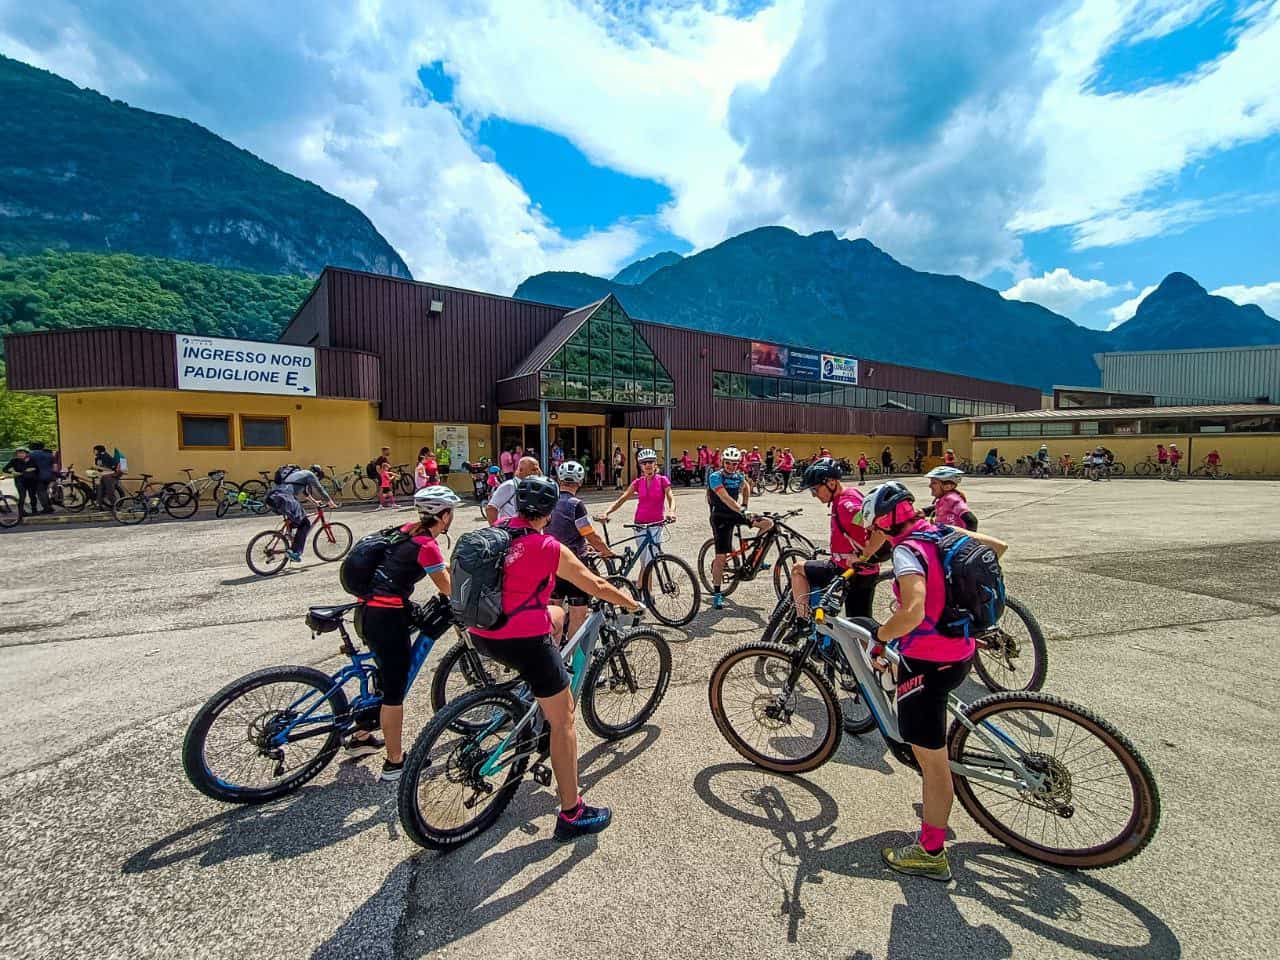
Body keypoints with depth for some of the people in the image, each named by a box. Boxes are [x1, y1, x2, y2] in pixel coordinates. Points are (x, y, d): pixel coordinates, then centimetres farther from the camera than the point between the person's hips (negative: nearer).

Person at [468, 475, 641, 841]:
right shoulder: (548, 548, -11)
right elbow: (597, 587, -4)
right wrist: (631, 604, 12)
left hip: (481, 637, 7)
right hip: (524, 641, -7)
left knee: (556, 615, 30)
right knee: (564, 719, 9)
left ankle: (538, 695, 33)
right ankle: (572, 815, 17)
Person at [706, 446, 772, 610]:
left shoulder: (739, 476, 3)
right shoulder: (715, 477, -16)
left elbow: (746, 486, 27)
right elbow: (726, 498, -28)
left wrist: (744, 506, 19)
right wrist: (742, 511, -37)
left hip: (736, 513, 6)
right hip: (720, 517, -6)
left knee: (768, 522, -8)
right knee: (721, 556, -7)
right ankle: (717, 594, 3)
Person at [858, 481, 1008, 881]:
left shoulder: (907, 551, -22)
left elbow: (913, 611, -35)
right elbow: (997, 546, 17)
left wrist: (879, 635, -19)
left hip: (928, 663, -10)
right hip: (961, 651, 10)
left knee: (931, 761, 3)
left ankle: (931, 853, 20)